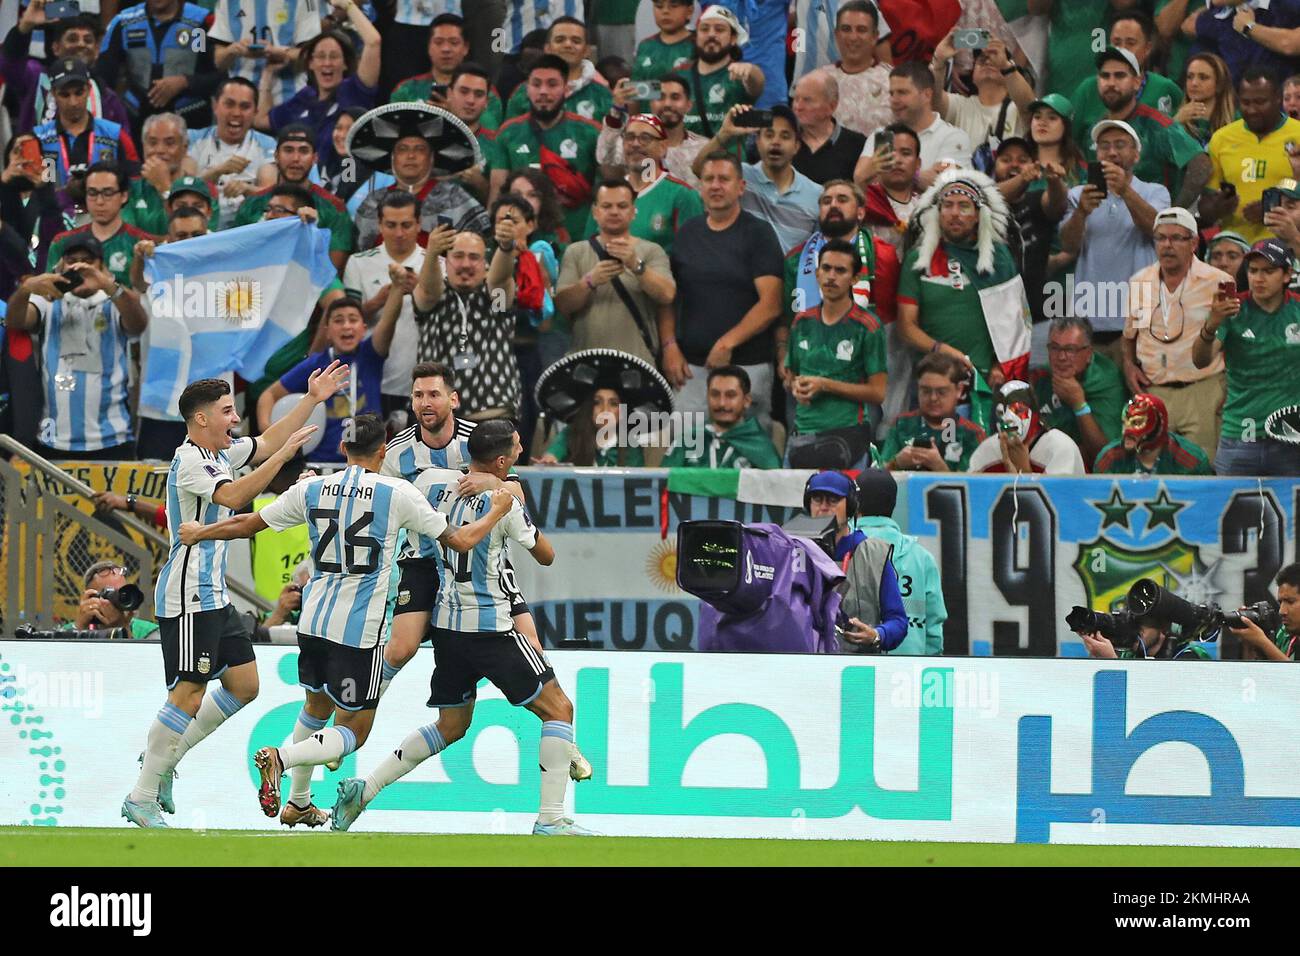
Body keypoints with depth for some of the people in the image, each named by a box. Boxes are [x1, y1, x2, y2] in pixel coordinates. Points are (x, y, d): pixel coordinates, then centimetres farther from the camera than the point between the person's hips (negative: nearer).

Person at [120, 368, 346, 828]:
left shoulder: (221, 452, 13)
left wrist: (312, 399, 21)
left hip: (214, 596, 10)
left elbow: (266, 443, 26)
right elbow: (233, 496, -30)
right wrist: (285, 453, -29)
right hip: (188, 599, -10)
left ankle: (163, 757, 19)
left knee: (244, 685, 11)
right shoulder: (189, 462, -16)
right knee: (188, 695, -11)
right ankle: (141, 799, -6)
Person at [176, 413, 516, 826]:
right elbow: (459, 541, -3)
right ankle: (280, 758, -22)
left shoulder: (312, 489, 3)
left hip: (314, 621, 5)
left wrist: (198, 533, 29)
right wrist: (497, 511, 14)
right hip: (361, 630, -5)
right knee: (352, 731, 3)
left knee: (317, 706, 29)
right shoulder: (398, 494, -7)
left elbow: (248, 524, 11)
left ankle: (298, 803, 34)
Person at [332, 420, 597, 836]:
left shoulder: (436, 485, 2)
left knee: (452, 724, 22)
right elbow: (546, 556, 1)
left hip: (446, 623, 7)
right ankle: (550, 819, -7)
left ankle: (365, 788, 15)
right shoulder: (503, 504, -14)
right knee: (558, 708, 2)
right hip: (490, 626, -7)